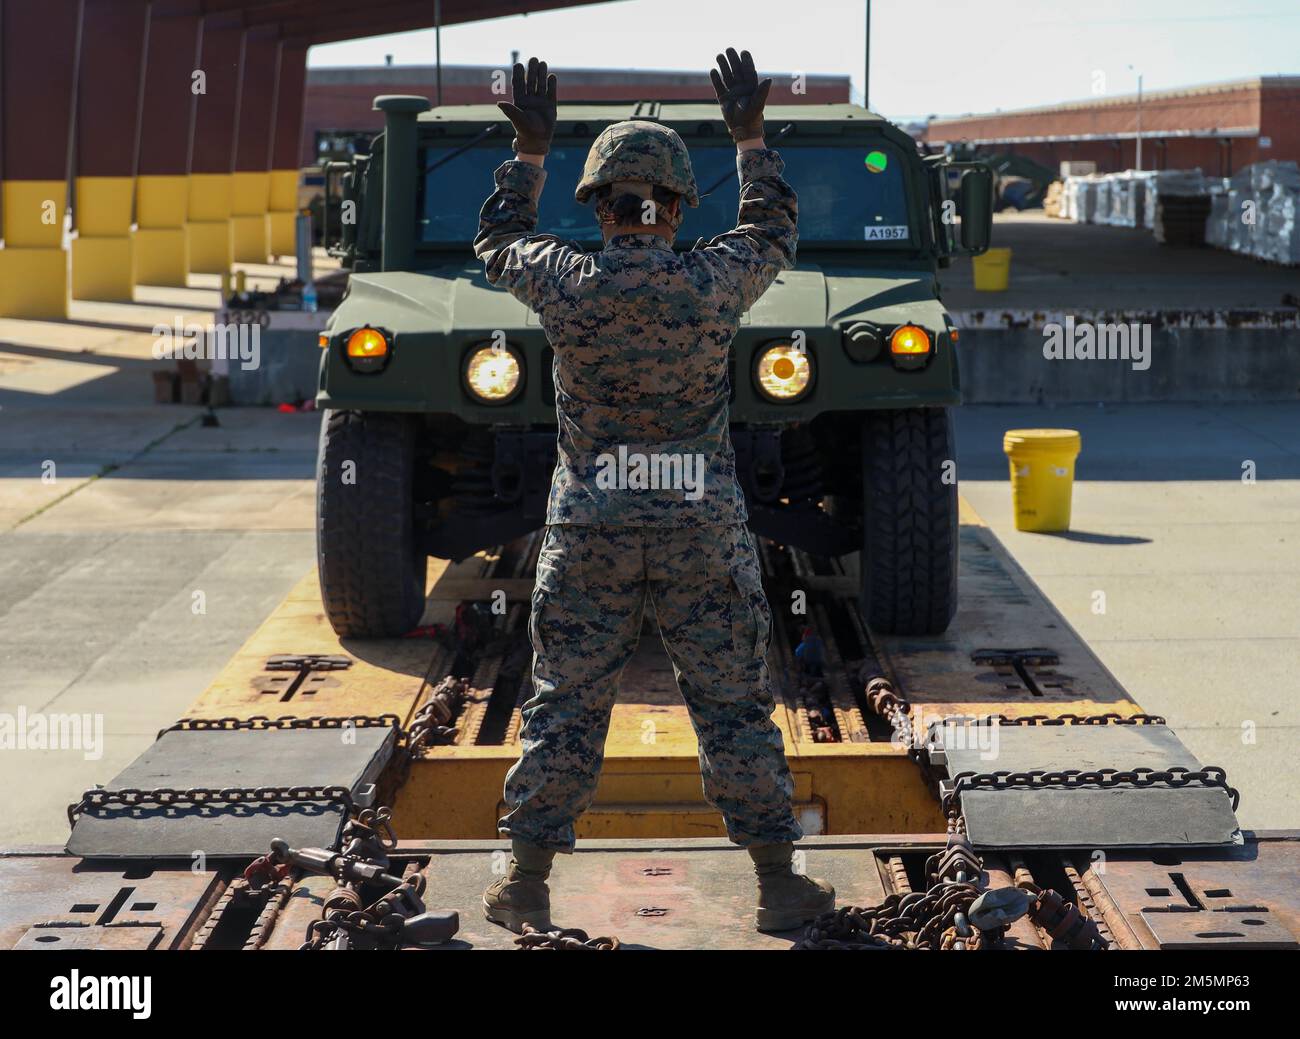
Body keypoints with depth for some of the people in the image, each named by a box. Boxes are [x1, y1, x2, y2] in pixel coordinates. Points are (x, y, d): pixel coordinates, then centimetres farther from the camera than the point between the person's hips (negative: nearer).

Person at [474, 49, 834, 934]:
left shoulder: (567, 285, -8)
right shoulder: (714, 284, -8)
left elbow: (498, 241, 15)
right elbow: (775, 231, 15)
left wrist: (530, 152, 23)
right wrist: (750, 138, 23)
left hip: (590, 526, 1)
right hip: (702, 527, 0)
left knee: (566, 706, 9)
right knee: (735, 706, 8)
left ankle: (528, 884, 14)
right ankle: (779, 885, 13)